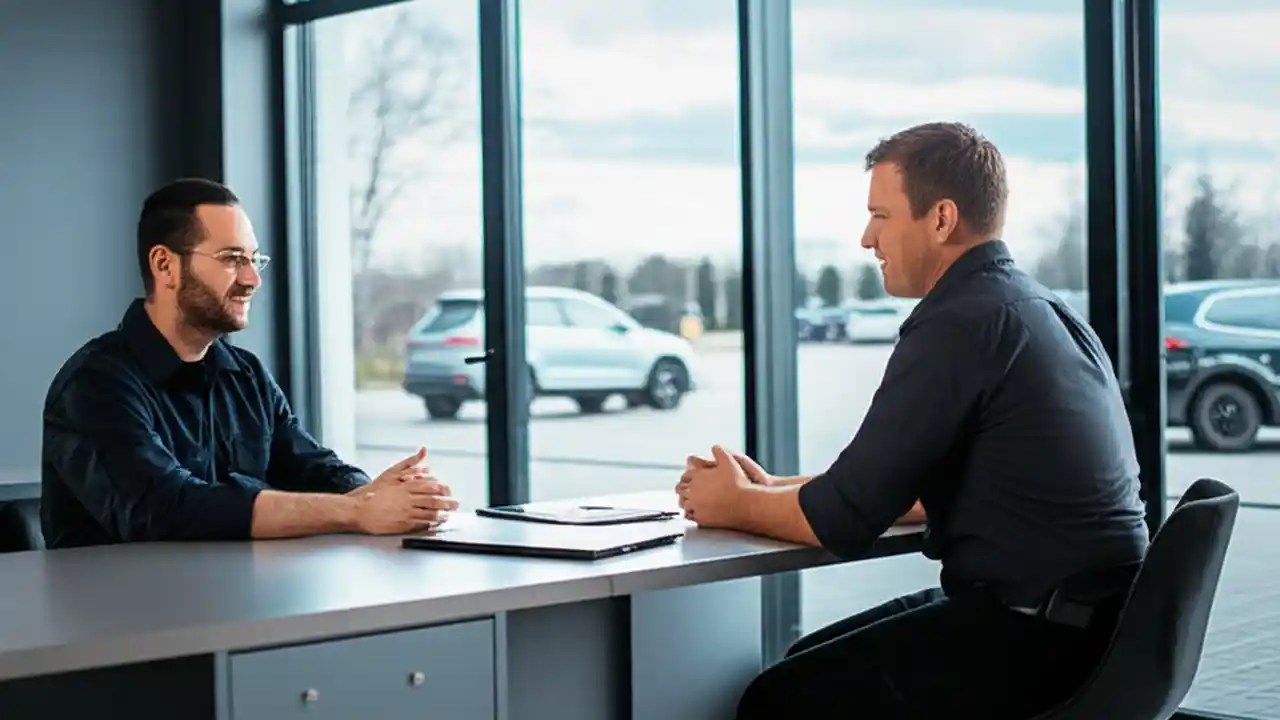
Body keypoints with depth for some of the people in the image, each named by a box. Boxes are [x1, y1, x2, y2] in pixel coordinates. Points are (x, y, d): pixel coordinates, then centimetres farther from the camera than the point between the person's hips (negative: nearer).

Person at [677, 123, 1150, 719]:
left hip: (1038, 639, -10)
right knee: (810, 664, 18)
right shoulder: (1041, 311, 12)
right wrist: (771, 489, 14)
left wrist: (734, 506, 3)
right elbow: (916, 487, 19)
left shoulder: (960, 324, -18)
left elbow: (843, 520, -16)